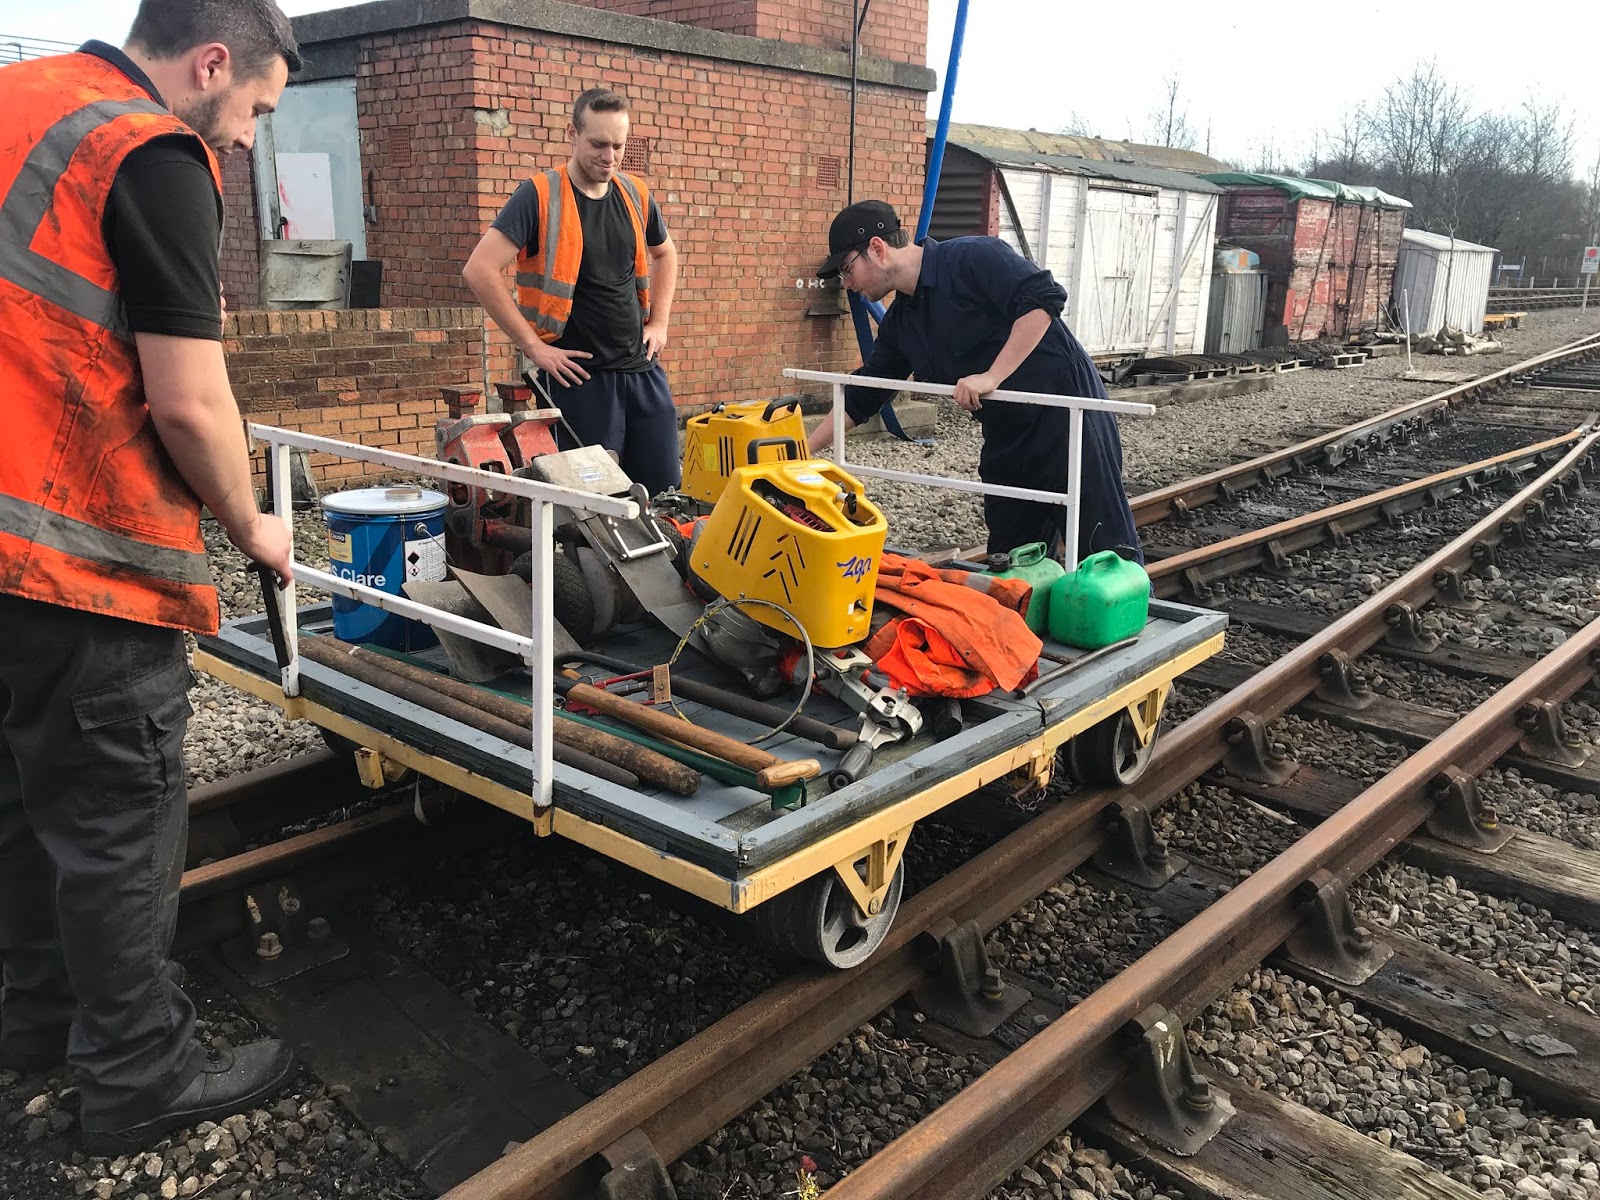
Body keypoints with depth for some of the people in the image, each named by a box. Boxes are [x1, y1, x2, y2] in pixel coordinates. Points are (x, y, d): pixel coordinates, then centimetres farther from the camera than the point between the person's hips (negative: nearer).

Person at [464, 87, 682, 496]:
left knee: (664, 490, 7)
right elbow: (480, 271, -16)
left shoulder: (636, 195, 9)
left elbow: (665, 254, 28)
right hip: (580, 372, -5)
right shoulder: (540, 196, -8)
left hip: (642, 367, 6)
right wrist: (533, 346, -16)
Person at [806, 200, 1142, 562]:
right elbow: (861, 399, 16)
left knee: (1107, 551, -3)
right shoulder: (899, 323, 11)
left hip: (1067, 420, -8)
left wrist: (991, 377, -25)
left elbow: (1045, 297, -23)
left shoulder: (970, 258, -13)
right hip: (1007, 437, 8)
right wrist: (803, 450, 12)